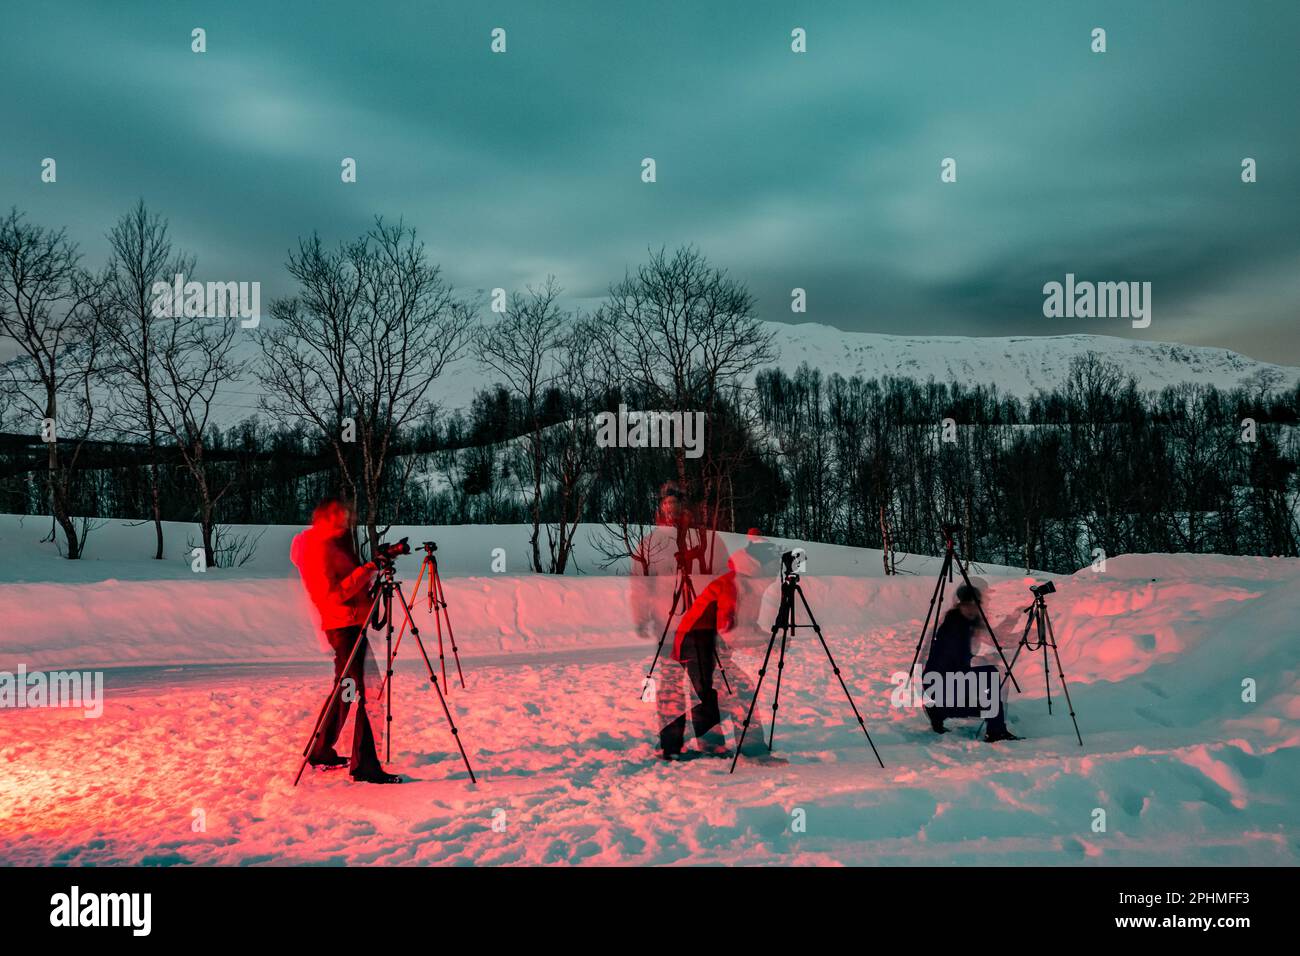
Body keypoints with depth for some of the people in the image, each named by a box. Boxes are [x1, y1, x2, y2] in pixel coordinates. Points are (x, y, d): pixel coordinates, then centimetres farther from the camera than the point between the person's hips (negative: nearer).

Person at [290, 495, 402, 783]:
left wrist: (379, 558, 10)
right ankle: (364, 765, -9)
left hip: (349, 623, 11)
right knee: (359, 692, -10)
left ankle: (321, 753, 27)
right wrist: (367, 570, -22)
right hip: (345, 624, -11)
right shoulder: (319, 548, -14)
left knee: (346, 690, 18)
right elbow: (335, 593, -21)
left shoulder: (332, 544, 16)